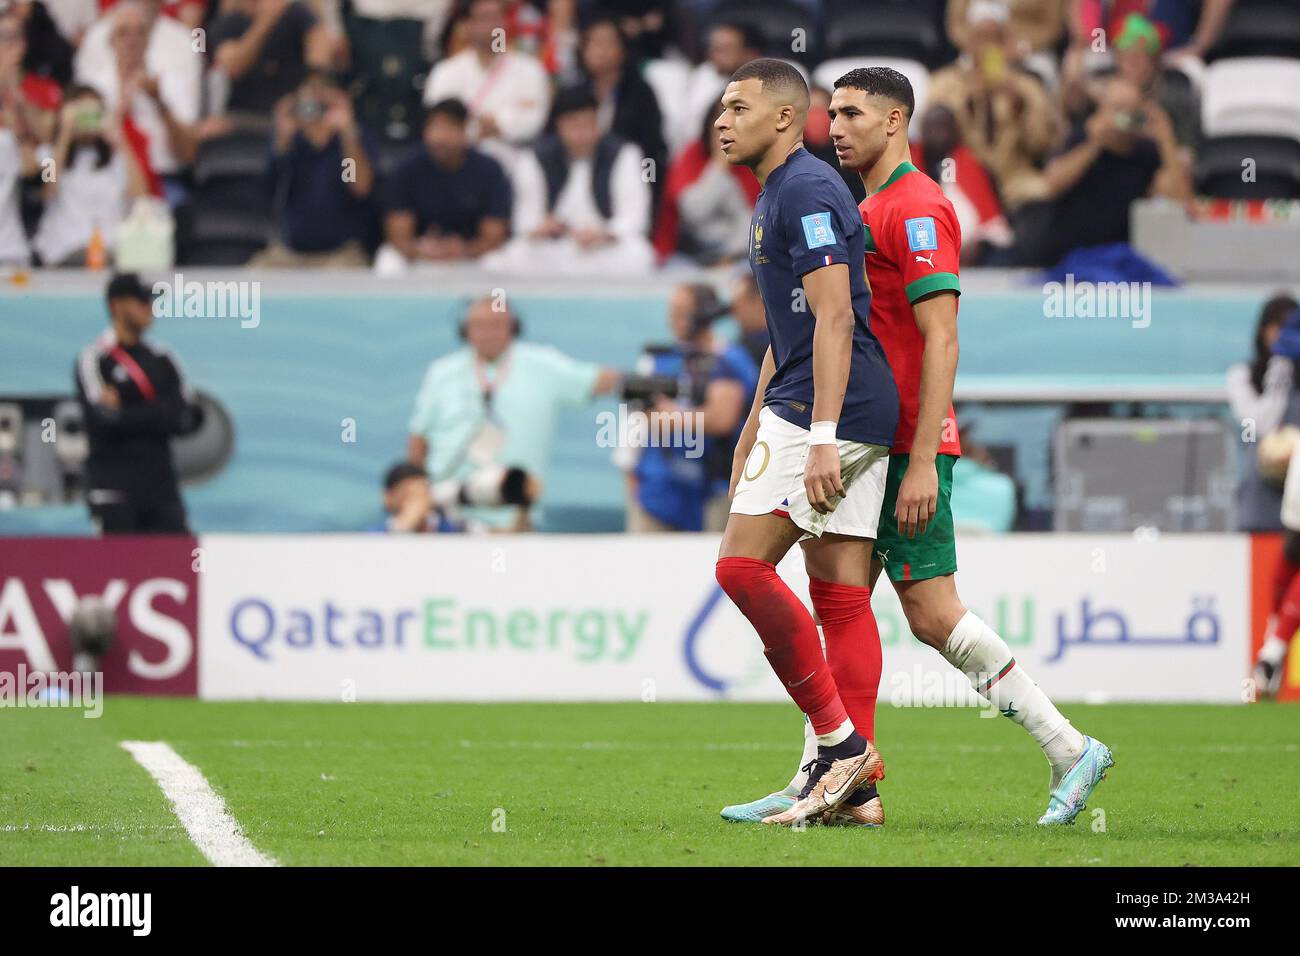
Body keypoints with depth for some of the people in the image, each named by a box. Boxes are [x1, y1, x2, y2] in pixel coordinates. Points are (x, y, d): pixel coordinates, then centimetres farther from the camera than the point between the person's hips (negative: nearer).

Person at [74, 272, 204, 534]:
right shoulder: (94, 359, -3)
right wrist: (162, 414, -11)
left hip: (162, 485, 5)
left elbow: (190, 417, 3)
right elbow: (103, 418, -17)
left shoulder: (162, 360, 13)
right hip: (114, 484, -5)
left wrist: (127, 415, -10)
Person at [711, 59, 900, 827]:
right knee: (842, 593, 6)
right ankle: (855, 785, 3)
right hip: (865, 416, 10)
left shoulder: (806, 192, -12)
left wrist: (821, 436, -26)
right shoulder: (778, 195, 21)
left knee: (742, 562, -11)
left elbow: (834, 319, -20)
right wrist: (754, 431, 30)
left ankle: (838, 738, -10)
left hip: (823, 411, -10)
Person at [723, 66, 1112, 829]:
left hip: (909, 448, -10)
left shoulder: (916, 209, -13)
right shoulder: (871, 209, 19)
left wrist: (921, 461, -24)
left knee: (933, 614, -10)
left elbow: (942, 342, -19)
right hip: (873, 449, 10)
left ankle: (1069, 749, -4)